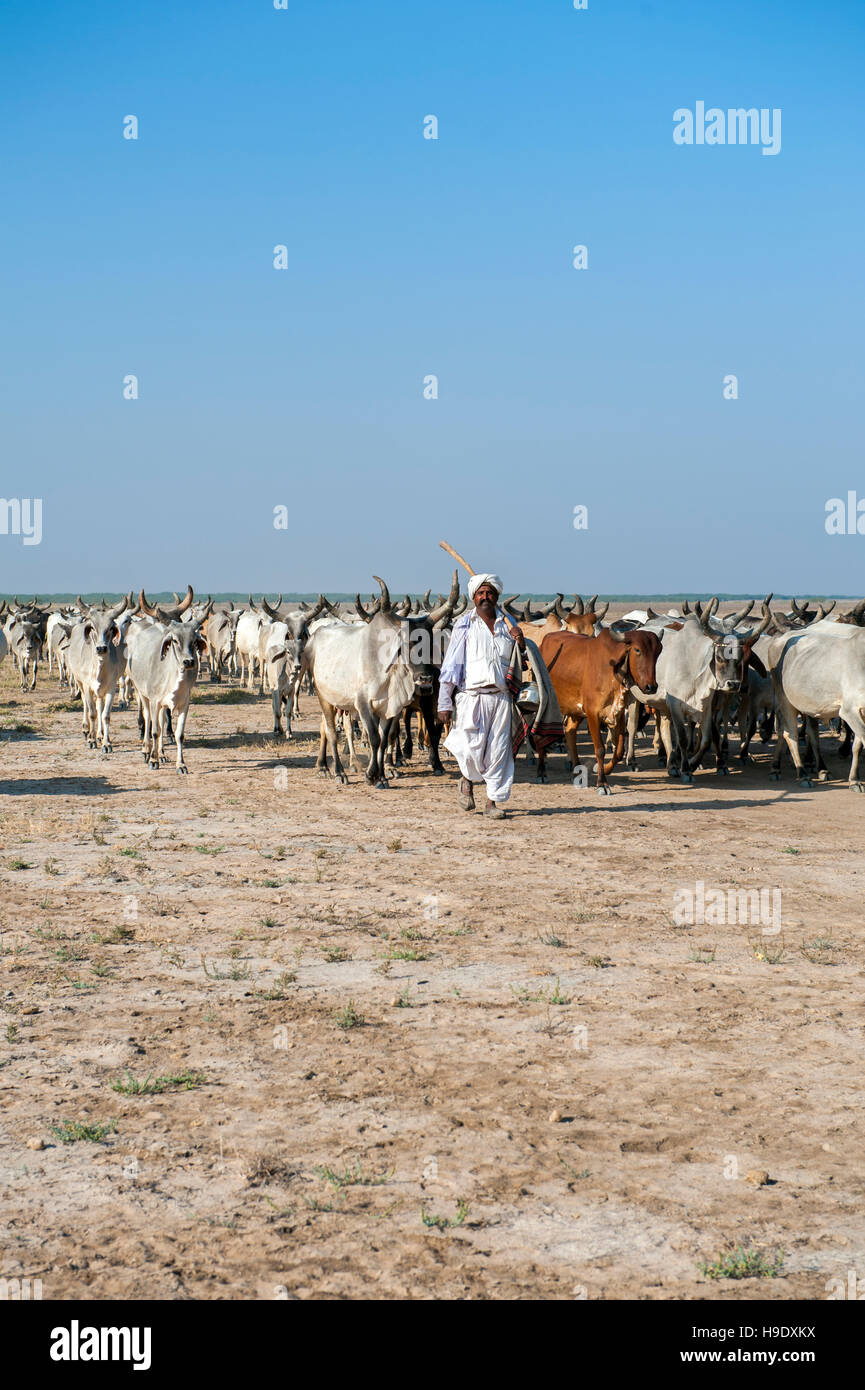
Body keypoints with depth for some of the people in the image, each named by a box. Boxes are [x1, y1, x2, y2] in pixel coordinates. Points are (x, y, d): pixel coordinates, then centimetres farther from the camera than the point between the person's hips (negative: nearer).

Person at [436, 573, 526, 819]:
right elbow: (450, 664, 4)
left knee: (498, 751, 0)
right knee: (473, 750, -13)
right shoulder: (464, 625, 6)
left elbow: (520, 663, 22)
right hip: (471, 695, -3)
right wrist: (444, 703, -1)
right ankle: (467, 780, 19)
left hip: (501, 696, 3)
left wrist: (521, 644, -1)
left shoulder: (507, 625, 14)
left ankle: (493, 802, 10)